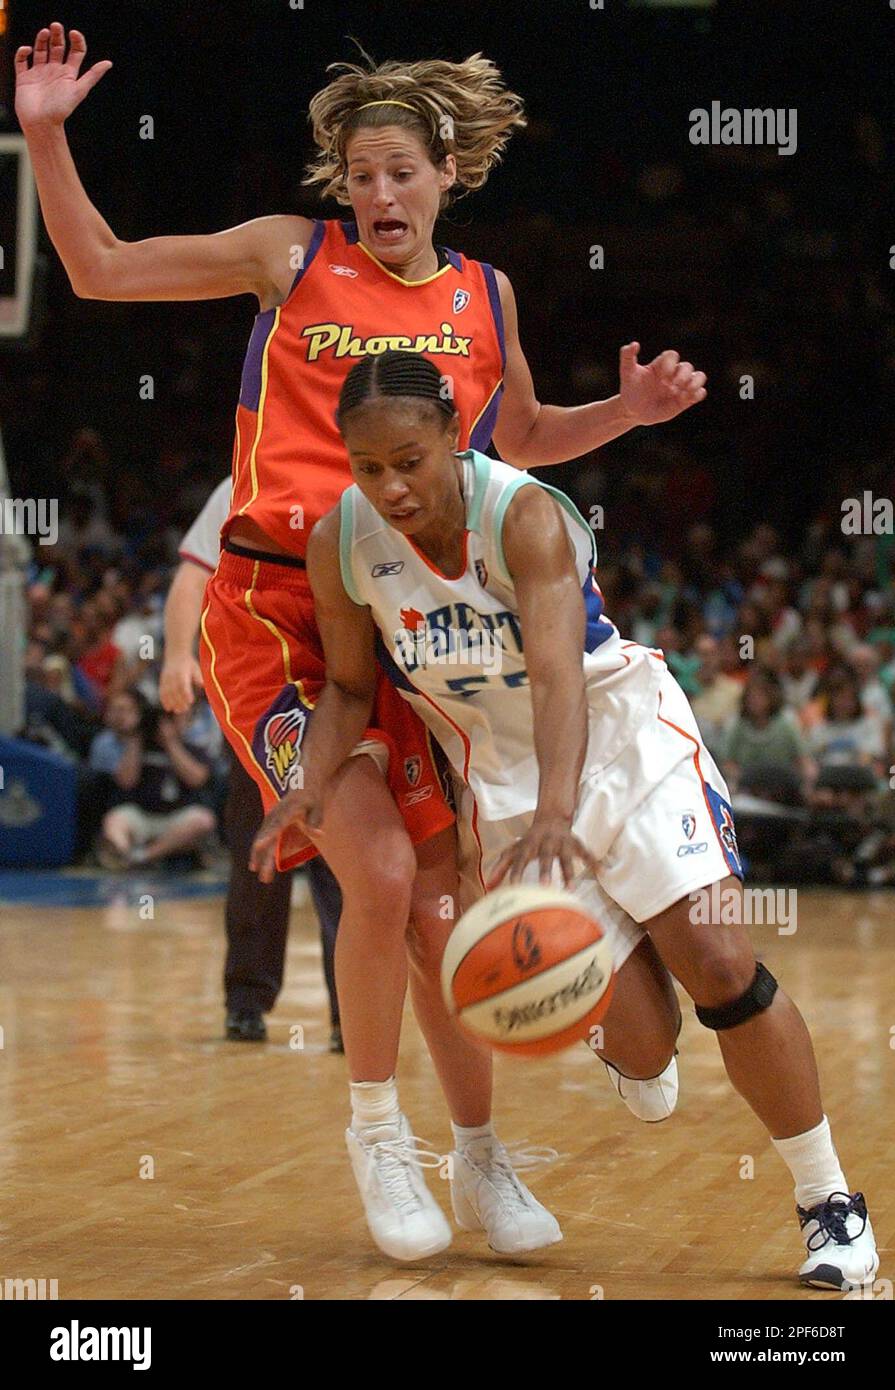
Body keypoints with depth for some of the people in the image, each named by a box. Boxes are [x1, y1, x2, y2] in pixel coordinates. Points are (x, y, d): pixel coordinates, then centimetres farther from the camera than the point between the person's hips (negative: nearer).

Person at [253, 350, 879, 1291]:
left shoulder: (525, 515, -26)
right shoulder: (340, 544, -14)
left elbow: (558, 676, -38)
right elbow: (351, 686, 1)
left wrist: (555, 814, -54)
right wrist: (313, 783, -18)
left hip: (623, 735, -2)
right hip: (503, 773, 3)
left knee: (719, 966, -15)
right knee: (630, 1043, -9)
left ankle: (828, 1203, -2)